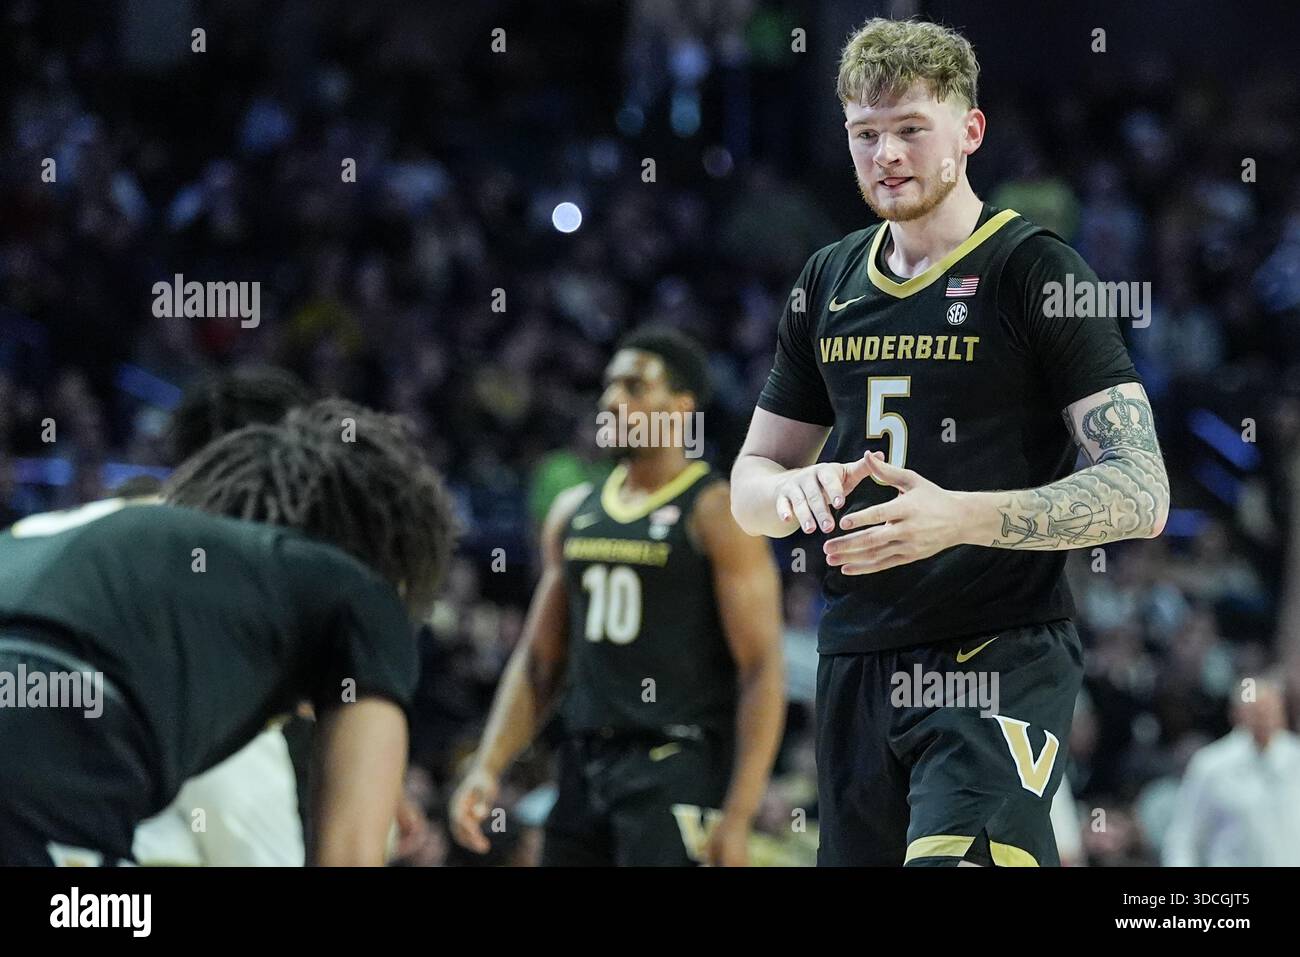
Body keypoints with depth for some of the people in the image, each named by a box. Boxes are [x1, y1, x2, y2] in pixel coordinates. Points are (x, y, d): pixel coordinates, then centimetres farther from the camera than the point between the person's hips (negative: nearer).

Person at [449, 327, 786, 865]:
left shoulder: (716, 515, -6)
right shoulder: (574, 513, 15)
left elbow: (763, 670, -11)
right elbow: (538, 660, 20)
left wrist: (738, 815, -19)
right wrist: (488, 769, 8)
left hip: (678, 766, -7)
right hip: (585, 769, 7)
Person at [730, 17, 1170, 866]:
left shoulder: (1036, 271, -4)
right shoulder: (829, 281, 15)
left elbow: (1142, 494, -12)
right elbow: (749, 485, 21)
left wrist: (962, 518, -25)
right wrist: (794, 490, -5)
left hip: (1003, 653, -6)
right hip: (858, 659, 6)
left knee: (954, 857, -29)